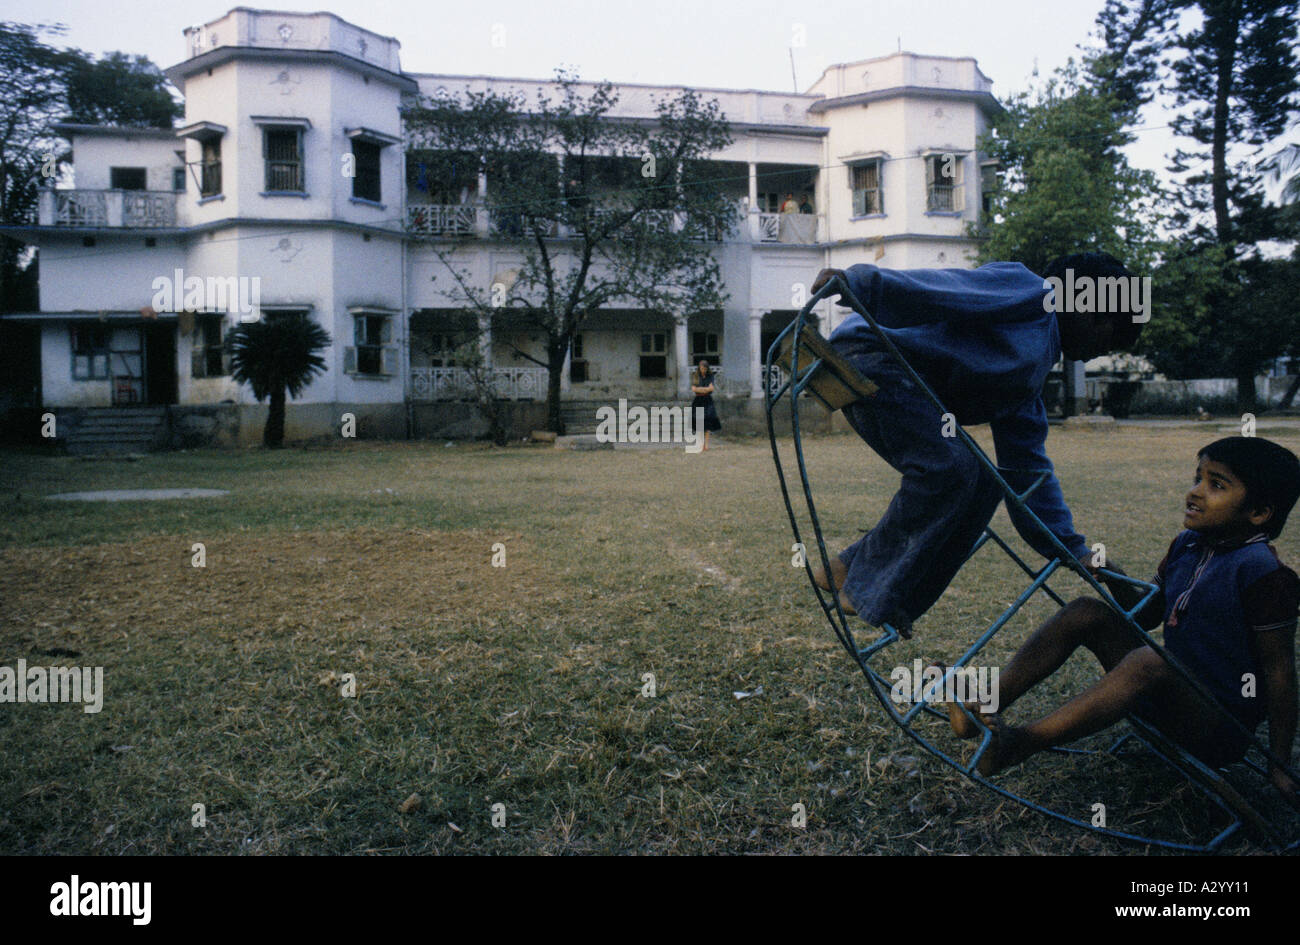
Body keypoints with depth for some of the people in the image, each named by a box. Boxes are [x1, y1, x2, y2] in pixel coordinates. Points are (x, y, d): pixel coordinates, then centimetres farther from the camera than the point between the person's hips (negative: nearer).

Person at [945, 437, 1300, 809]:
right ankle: (984, 709, -20)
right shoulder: (1186, 545, 6)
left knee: (1149, 660, -37)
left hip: (1219, 728, -8)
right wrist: (1113, 578, -4)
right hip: (1172, 696, 8)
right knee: (1085, 612, -8)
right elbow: (1146, 614, 16)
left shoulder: (1263, 573, -17)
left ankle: (1016, 744, -44)